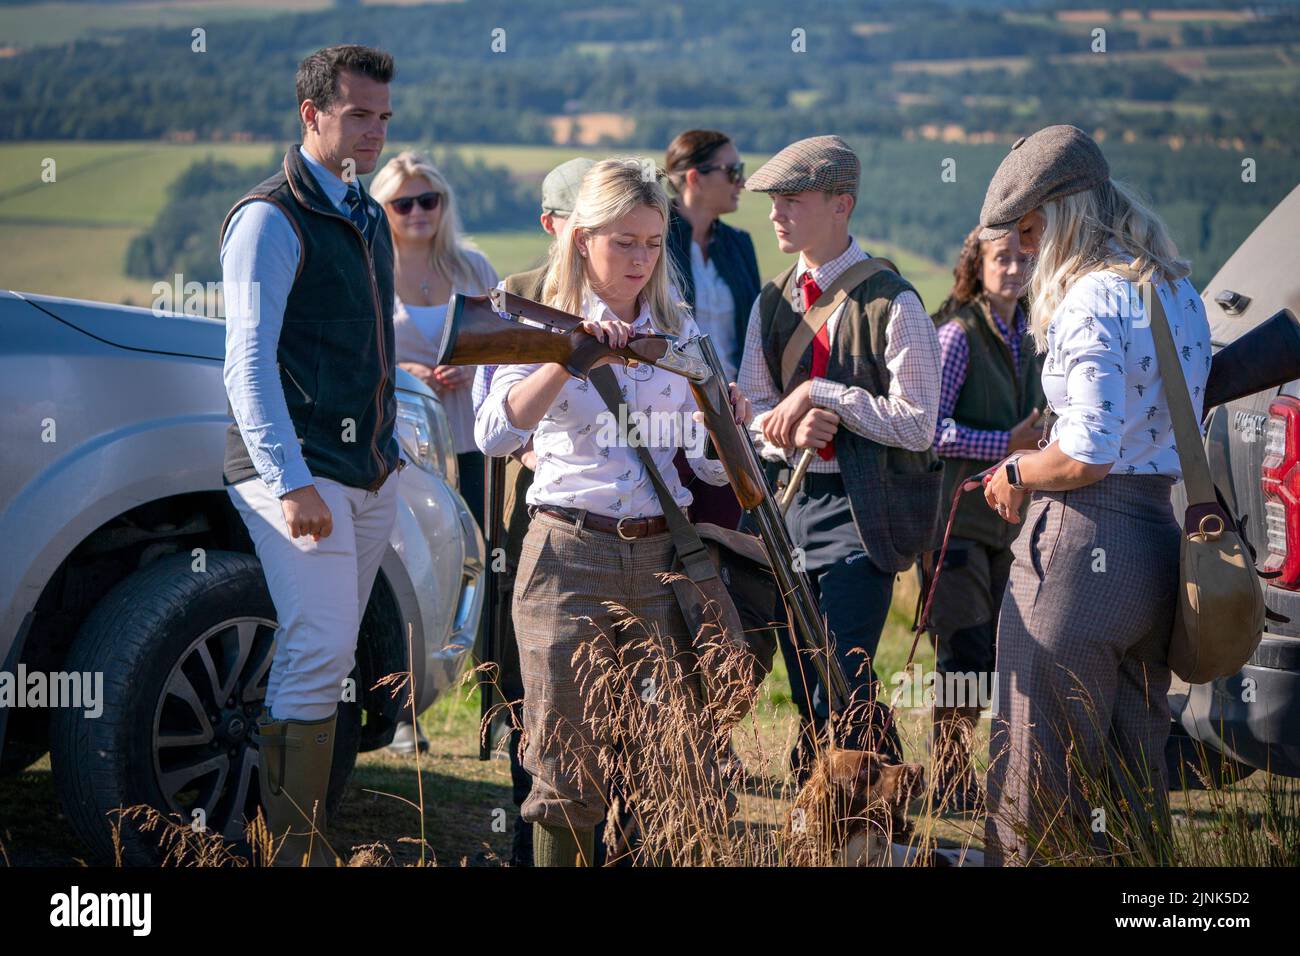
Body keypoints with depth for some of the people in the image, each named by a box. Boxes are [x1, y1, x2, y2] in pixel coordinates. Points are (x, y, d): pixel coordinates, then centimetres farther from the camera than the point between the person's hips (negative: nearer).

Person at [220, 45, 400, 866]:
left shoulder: (369, 219, 18)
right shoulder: (272, 219, -8)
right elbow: (249, 361, -15)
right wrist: (290, 481, -22)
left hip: (371, 474, 8)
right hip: (300, 474, -8)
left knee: (329, 660, 9)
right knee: (318, 656, -14)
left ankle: (308, 835, 14)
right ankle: (297, 848, -8)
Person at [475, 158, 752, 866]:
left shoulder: (679, 334, 10)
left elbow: (709, 466, 11)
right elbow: (494, 435, -17)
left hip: (660, 559, 3)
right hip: (568, 555, -3)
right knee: (568, 766, 0)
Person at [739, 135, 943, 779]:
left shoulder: (891, 303, -9)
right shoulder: (772, 302, 11)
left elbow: (918, 424, -12)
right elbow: (749, 410, 12)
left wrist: (819, 395, -16)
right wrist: (788, 428, -11)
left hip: (861, 510, -6)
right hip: (787, 503, 7)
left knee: (842, 681, -13)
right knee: (805, 689, 11)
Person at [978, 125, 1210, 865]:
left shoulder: (1092, 298, -15)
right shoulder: (1180, 292, 13)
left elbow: (1087, 456, -23)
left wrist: (1017, 472, -4)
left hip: (1083, 544, -9)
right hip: (1160, 536, 9)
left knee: (1040, 770, 0)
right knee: (1135, 766, 17)